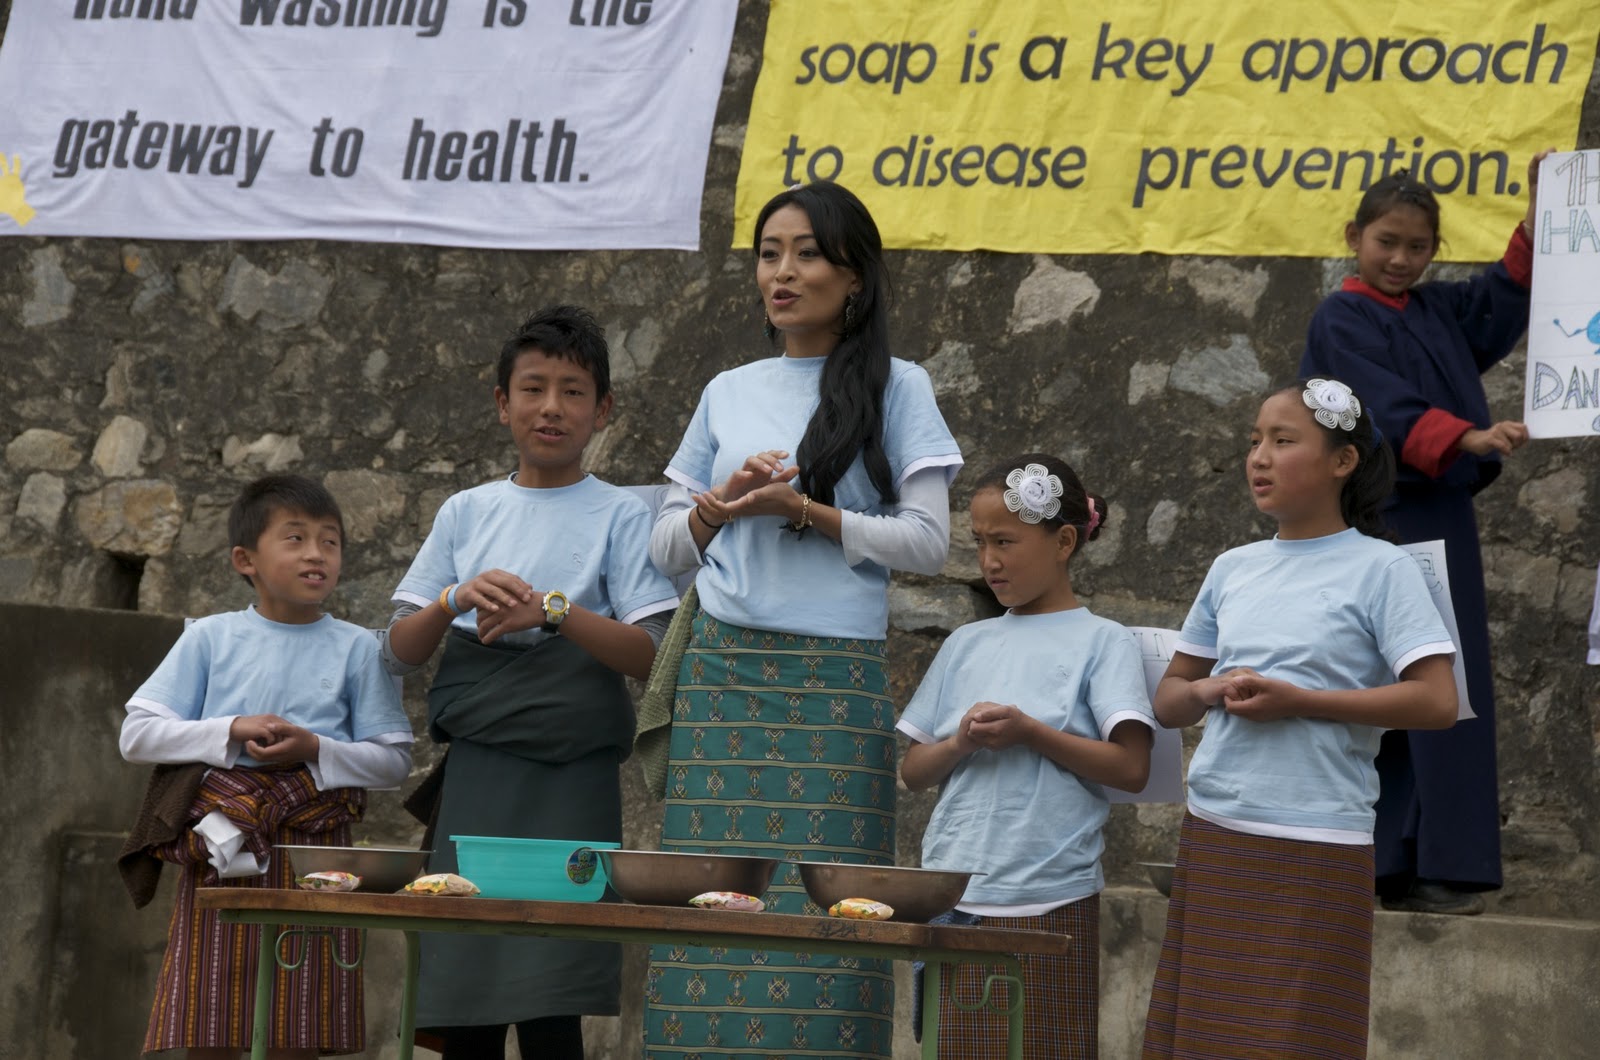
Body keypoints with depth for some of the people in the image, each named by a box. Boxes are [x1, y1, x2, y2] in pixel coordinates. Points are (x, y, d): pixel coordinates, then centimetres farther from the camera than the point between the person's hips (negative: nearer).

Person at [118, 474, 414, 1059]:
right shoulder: (209, 638, 7)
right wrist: (231, 732, -10)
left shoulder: (357, 648, 6)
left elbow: (393, 760, 4)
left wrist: (316, 750, -13)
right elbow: (138, 734, 3)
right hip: (221, 853, 0)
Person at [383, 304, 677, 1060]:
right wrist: (457, 599, -10)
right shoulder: (465, 514, 14)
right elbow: (401, 650, 10)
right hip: (473, 773, 4)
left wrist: (555, 611, -20)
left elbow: (649, 655, -7)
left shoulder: (620, 517, 3)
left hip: (568, 778, -4)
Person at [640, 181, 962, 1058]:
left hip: (835, 682, -3)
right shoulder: (728, 393, 15)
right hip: (722, 670, 3)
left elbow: (926, 541, -3)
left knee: (815, 910, -10)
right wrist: (715, 509, -4)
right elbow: (666, 548, 17)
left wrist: (802, 510, -12)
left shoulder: (895, 388, 5)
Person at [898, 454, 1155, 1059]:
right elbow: (913, 771, 14)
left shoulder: (1100, 642, 2)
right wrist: (961, 744, -6)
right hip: (951, 896, 4)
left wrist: (1029, 732, -14)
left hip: (1048, 902, -4)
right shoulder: (967, 645, 15)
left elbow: (1131, 767, -9)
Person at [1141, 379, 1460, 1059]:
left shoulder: (1380, 569, -3)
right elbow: (1168, 701, 18)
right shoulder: (1231, 569, 12)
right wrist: (1212, 691, -6)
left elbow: (1437, 702, -12)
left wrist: (1298, 701, -15)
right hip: (1212, 835, 5)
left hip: (1316, 849, -5)